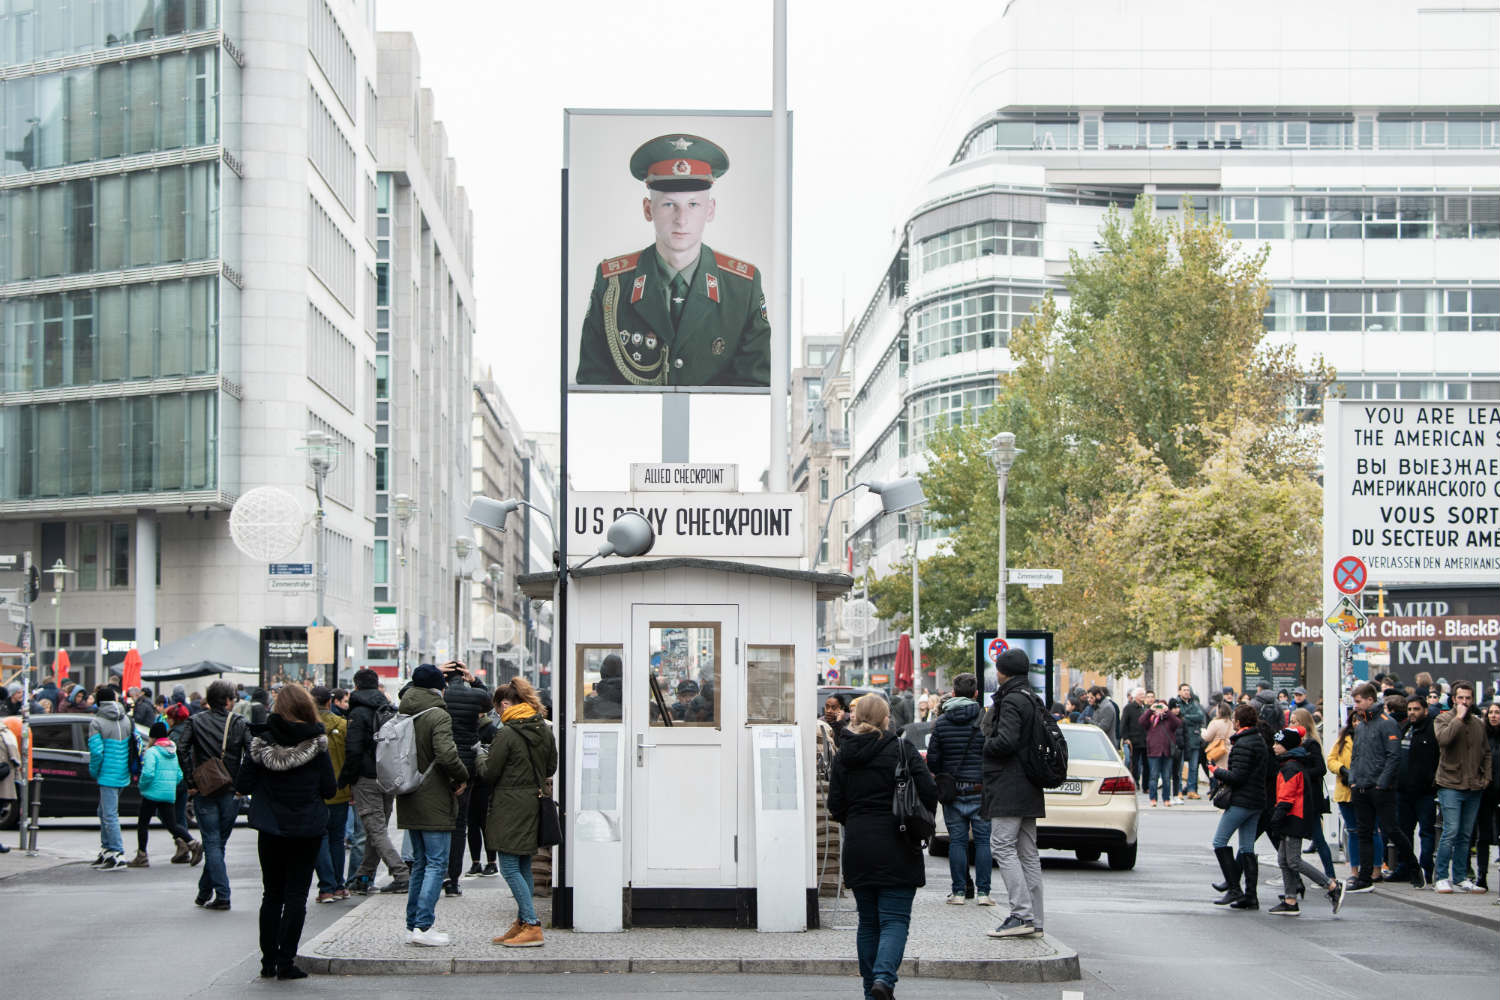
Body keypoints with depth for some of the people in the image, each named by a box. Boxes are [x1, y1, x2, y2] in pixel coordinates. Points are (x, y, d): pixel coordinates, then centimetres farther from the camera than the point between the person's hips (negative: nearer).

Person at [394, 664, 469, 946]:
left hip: (409, 802, 7)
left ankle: (413, 923, 17)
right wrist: (462, 777, -9)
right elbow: (446, 754, -25)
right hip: (434, 803, -7)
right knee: (437, 864, -3)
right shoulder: (438, 716, -14)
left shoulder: (402, 716, 7)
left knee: (420, 862, 16)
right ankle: (423, 926, -10)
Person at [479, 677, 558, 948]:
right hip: (534, 803, 8)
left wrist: (482, 761, 10)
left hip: (510, 807, -8)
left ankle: (532, 927, -10)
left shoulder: (507, 734, -15)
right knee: (524, 867, 14)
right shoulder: (545, 730, 7)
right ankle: (523, 923, 18)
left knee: (510, 868, -5)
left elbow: (489, 773, -11)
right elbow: (551, 768, 16)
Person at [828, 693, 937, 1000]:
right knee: (895, 919, -3)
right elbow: (929, 792, -8)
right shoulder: (901, 749, -5)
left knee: (868, 922, 13)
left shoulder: (843, 754, 5)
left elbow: (835, 805, 4)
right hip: (896, 848, -3)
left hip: (857, 848, 3)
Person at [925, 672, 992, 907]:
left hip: (952, 790, 2)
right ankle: (982, 892, 0)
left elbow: (932, 759, 2)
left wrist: (939, 776, 21)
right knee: (983, 840, 4)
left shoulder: (941, 722, 0)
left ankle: (958, 891, 5)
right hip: (980, 789, -2)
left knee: (957, 840, 6)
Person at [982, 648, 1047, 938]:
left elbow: (1006, 742, -24)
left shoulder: (1012, 701, -14)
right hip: (1028, 788, 10)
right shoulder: (1032, 699, 16)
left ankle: (1022, 914, -17)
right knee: (1027, 852, 10)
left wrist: (986, 744, -5)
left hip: (1009, 788, -10)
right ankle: (1033, 919, 11)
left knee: (1002, 847, -10)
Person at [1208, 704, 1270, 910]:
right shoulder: (1260, 742, 15)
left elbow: (1237, 776, -20)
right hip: (1257, 801, 9)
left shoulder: (1242, 744, -14)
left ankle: (1234, 888, -8)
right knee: (1247, 848, 9)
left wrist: (1217, 772, -3)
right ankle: (1251, 896, 5)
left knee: (1219, 841, -4)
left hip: (1241, 801, -9)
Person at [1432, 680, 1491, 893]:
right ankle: (1442, 878, -5)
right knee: (1451, 832, -11)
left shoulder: (1478, 724, 15)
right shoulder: (1443, 720, -1)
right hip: (1451, 785, -5)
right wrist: (1459, 718, -16)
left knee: (1465, 836, 8)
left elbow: (1486, 752, 23)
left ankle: (1460, 878, 14)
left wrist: (1485, 776, 10)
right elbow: (1444, 739, -22)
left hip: (1474, 788, 5)